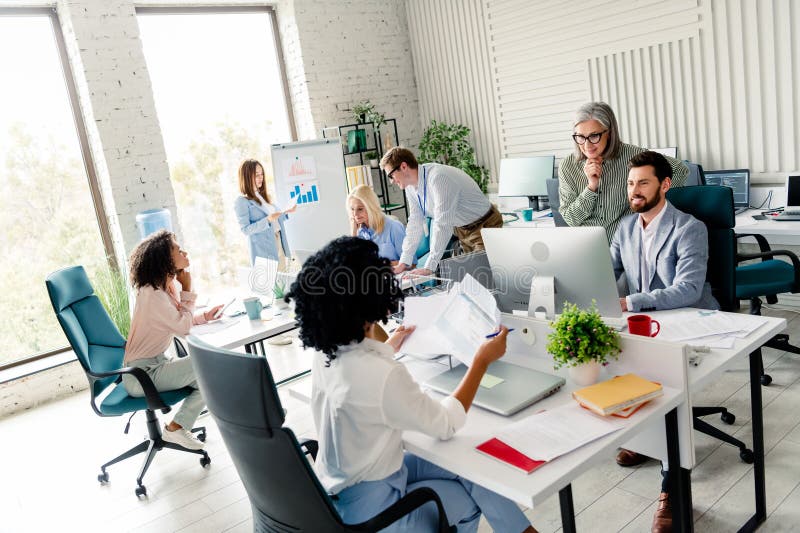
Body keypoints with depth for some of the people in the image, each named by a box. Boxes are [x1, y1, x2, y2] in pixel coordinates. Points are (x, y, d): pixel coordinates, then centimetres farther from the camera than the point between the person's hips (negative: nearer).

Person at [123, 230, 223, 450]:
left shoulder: (164, 286, 6)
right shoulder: (152, 294, -23)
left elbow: (180, 319, 15)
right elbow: (183, 327, -19)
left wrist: (204, 316, -2)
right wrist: (187, 289, -12)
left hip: (156, 363, 9)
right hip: (142, 373, -9)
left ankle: (177, 427, 7)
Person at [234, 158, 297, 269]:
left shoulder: (264, 196, 12)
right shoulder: (242, 201, -11)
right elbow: (245, 229, -16)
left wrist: (286, 212, 3)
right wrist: (267, 220, -26)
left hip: (278, 242, 7)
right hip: (263, 249, -7)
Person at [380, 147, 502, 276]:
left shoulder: (438, 177, -30)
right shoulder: (410, 186, -4)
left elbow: (442, 224, -33)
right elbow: (415, 224, 2)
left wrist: (429, 267, -33)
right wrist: (404, 263, -3)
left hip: (485, 226, -8)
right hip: (461, 230, 8)